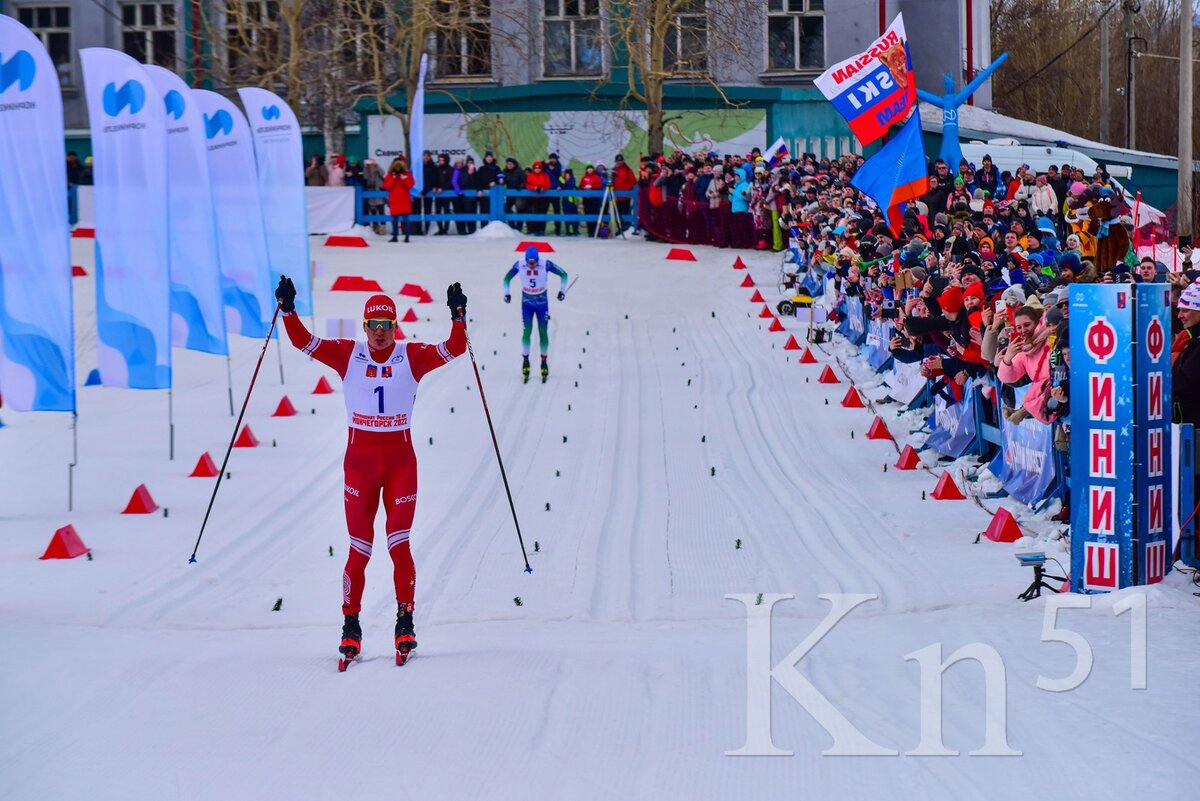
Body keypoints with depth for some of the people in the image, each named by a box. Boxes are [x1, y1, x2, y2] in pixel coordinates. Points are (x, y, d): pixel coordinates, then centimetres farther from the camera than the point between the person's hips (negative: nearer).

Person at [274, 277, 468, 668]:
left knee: (399, 544, -6)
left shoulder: (412, 356, 1)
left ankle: (405, 622, 6)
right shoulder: (348, 355, 2)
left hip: (401, 459, 0)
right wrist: (288, 310, -16)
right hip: (360, 459, 1)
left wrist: (458, 316, -23)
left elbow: (454, 349, -10)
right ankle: (351, 627, 9)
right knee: (359, 549, 0)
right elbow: (304, 342, -4)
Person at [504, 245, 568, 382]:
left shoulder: (546, 264, -21)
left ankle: (544, 361, 17)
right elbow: (507, 278, 1)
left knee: (543, 332, 4)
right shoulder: (519, 265, -18)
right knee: (527, 331, -5)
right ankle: (525, 359, 11)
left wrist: (562, 290, -12)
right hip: (526, 303, 0)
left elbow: (563, 274, -8)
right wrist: (507, 292, -6)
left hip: (542, 303, 0)